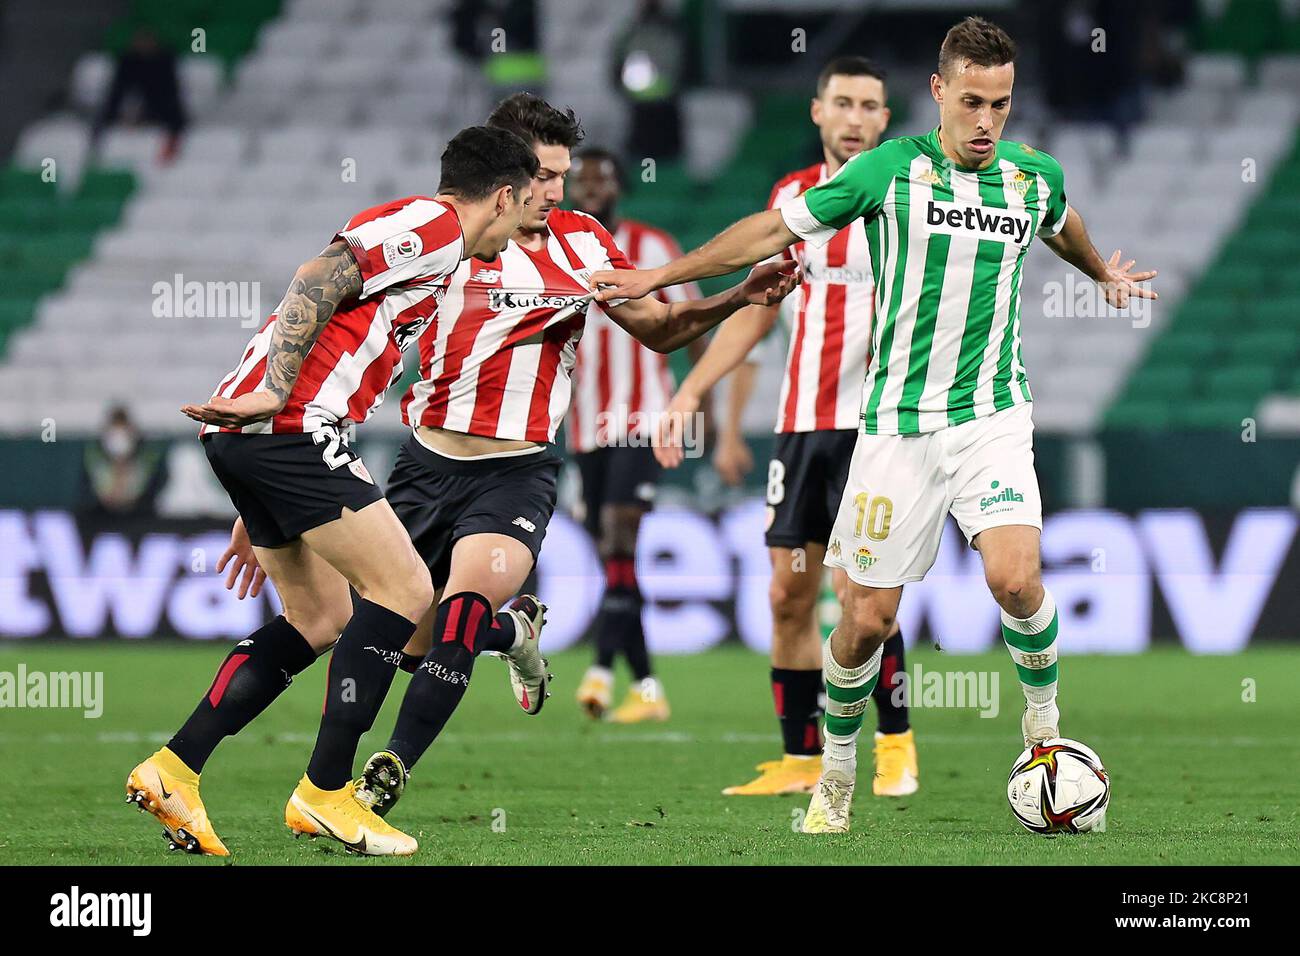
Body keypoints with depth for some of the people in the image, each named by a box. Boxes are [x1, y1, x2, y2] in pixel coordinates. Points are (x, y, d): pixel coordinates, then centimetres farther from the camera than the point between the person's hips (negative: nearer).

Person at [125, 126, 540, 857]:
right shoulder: (435, 225, -3)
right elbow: (318, 281, -17)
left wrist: (259, 518, 29)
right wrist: (275, 391, -23)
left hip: (249, 433, 10)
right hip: (290, 427, -10)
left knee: (322, 620, 14)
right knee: (405, 590, -6)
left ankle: (173, 770, 10)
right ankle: (325, 791, -3)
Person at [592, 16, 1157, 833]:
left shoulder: (1035, 176, 3)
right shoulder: (892, 168, -6)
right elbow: (775, 230, 4)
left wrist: (1104, 274, 49)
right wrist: (661, 276, 9)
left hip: (994, 417, 1)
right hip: (899, 422, -1)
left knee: (1015, 578, -22)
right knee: (868, 618, 0)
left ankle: (1045, 721, 6)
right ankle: (838, 774, 24)